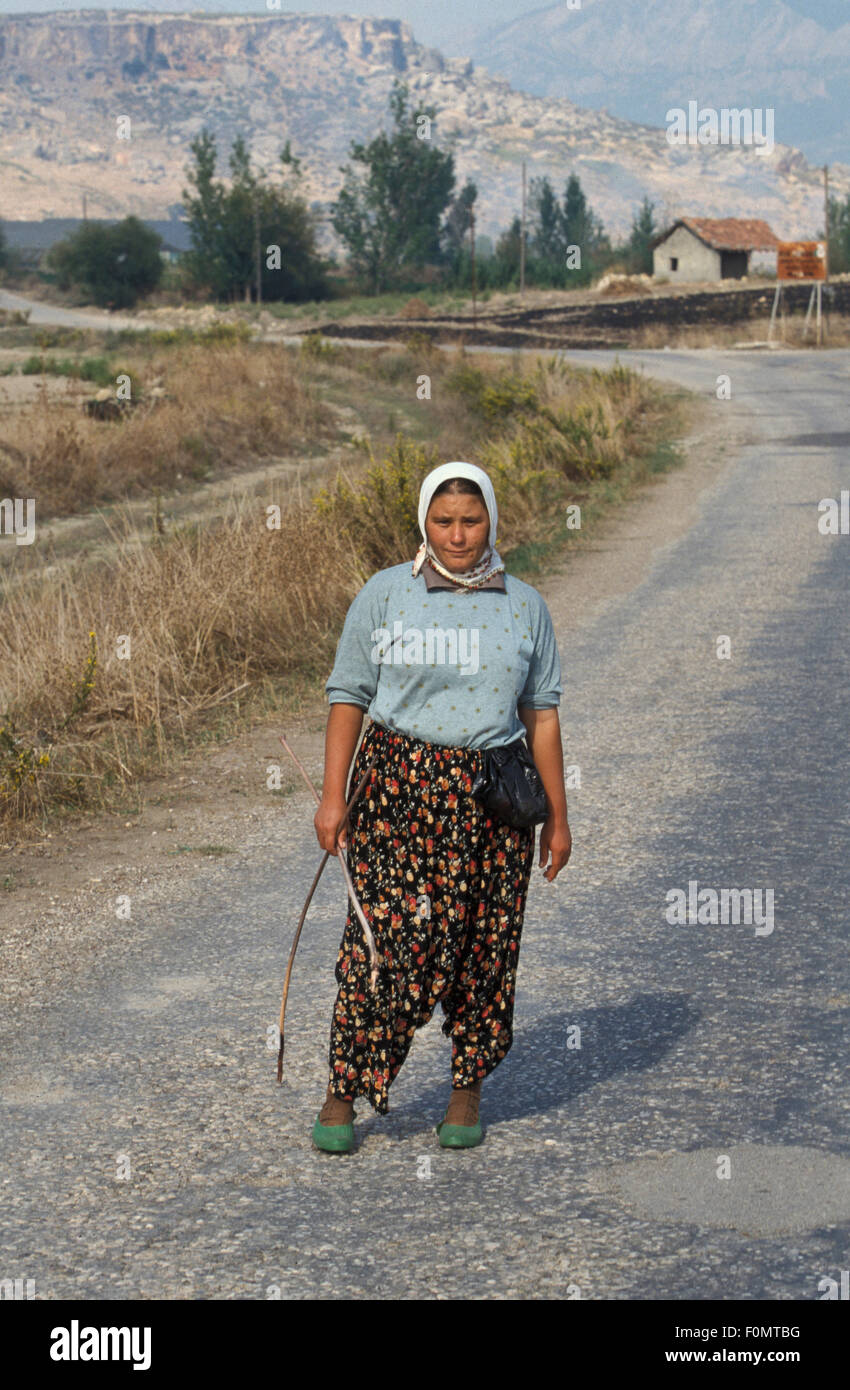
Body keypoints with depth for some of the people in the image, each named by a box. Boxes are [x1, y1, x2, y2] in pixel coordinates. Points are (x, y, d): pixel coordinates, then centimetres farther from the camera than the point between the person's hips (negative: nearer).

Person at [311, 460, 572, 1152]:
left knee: (484, 946, 5)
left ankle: (468, 1090, 21)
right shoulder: (384, 595, 1)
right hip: (399, 789, -2)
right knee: (387, 938, -8)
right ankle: (343, 1094, 4)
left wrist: (558, 815, 9)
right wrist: (333, 796, -6)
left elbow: (542, 713, 10)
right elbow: (348, 697, 2)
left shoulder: (524, 606, 8)